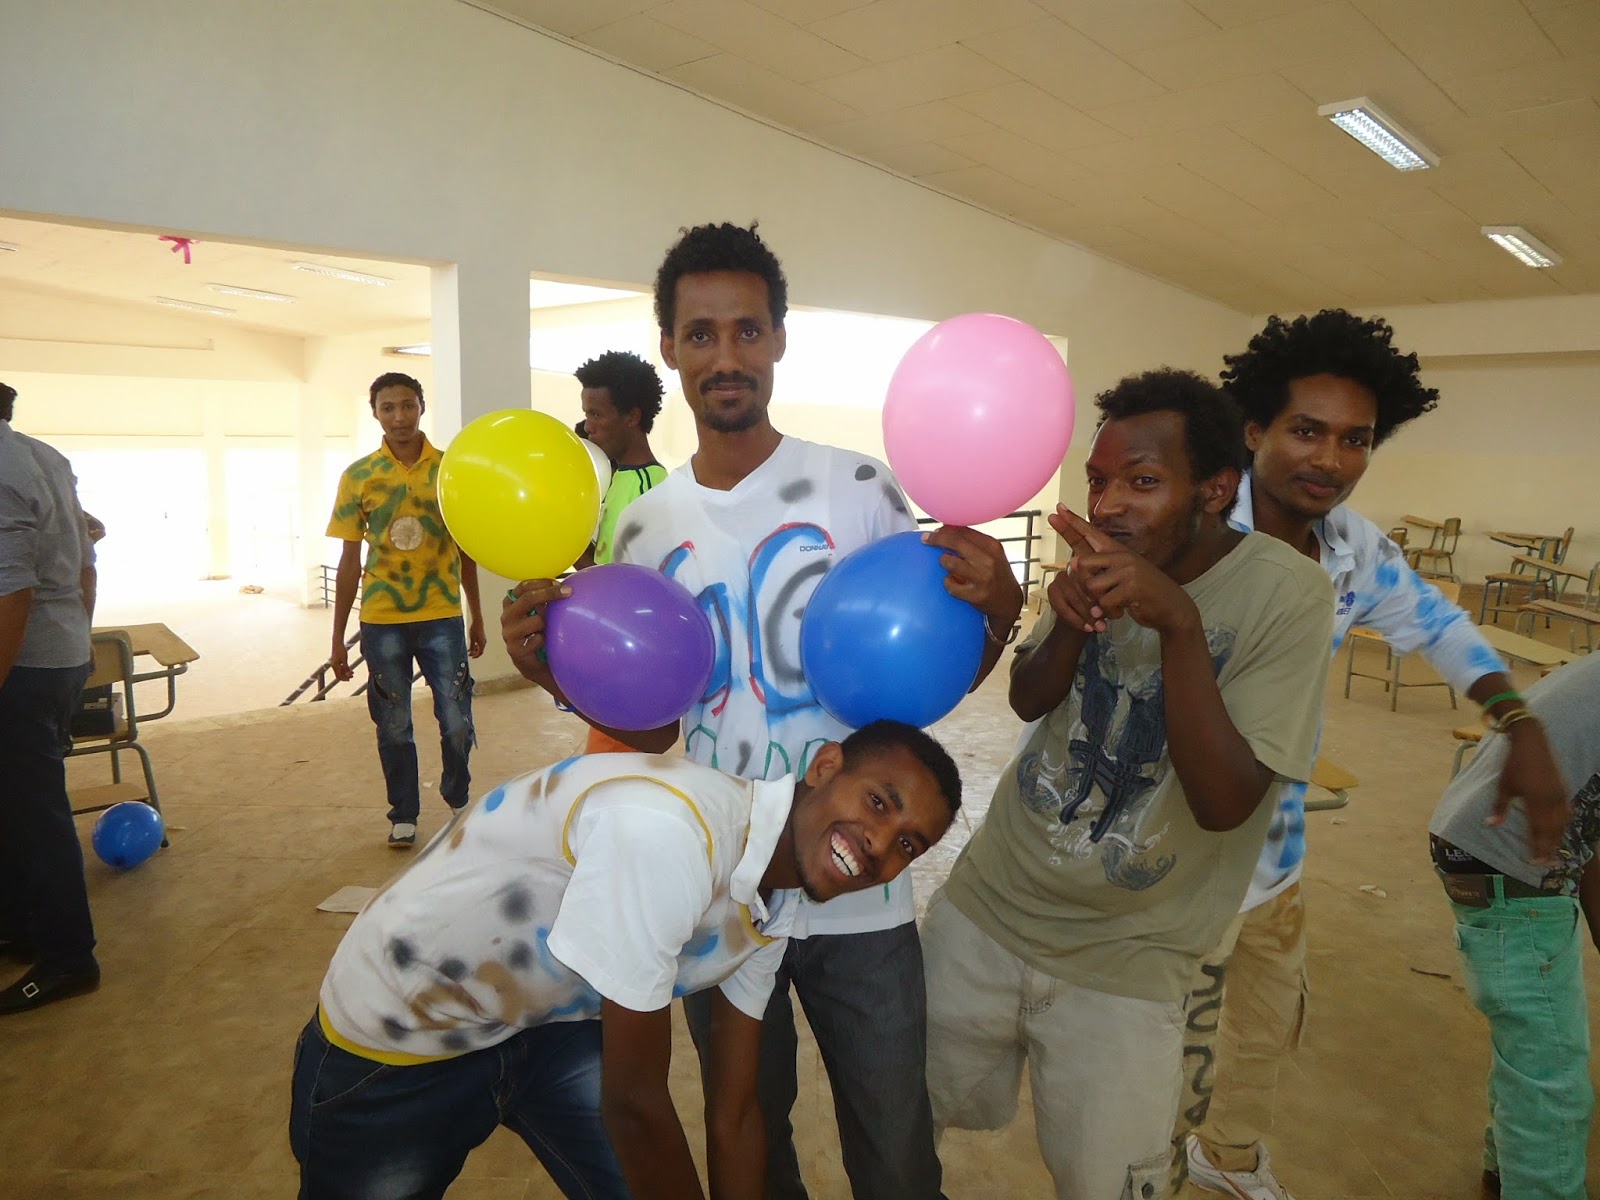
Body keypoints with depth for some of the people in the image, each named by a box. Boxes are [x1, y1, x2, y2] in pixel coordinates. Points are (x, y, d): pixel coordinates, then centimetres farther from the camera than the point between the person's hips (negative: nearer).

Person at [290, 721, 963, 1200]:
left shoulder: (772, 912, -10)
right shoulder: (668, 832, -38)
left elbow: (732, 1115, 0)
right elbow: (634, 1104, -28)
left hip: (555, 1022, 6)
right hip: (396, 1033, -6)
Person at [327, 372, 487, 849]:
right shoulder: (358, 476, 0)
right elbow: (349, 561, 3)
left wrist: (477, 617, 11)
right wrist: (338, 639, 3)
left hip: (442, 616, 0)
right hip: (381, 621, 0)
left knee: (456, 723, 3)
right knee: (393, 727, 10)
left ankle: (458, 800, 30)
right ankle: (404, 814, 29)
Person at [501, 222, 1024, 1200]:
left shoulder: (859, 489, -10)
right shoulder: (647, 527, 0)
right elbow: (653, 725, 6)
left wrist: (995, 613, -26)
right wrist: (560, 672, -11)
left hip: (859, 897, -2)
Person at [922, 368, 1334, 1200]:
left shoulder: (1287, 593, -17)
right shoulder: (1108, 552, -4)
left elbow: (1224, 803, -22)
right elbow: (1028, 702, 1)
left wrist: (1180, 620, -33)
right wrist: (1072, 617, -20)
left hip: (1122, 964, -3)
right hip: (984, 908, 4)